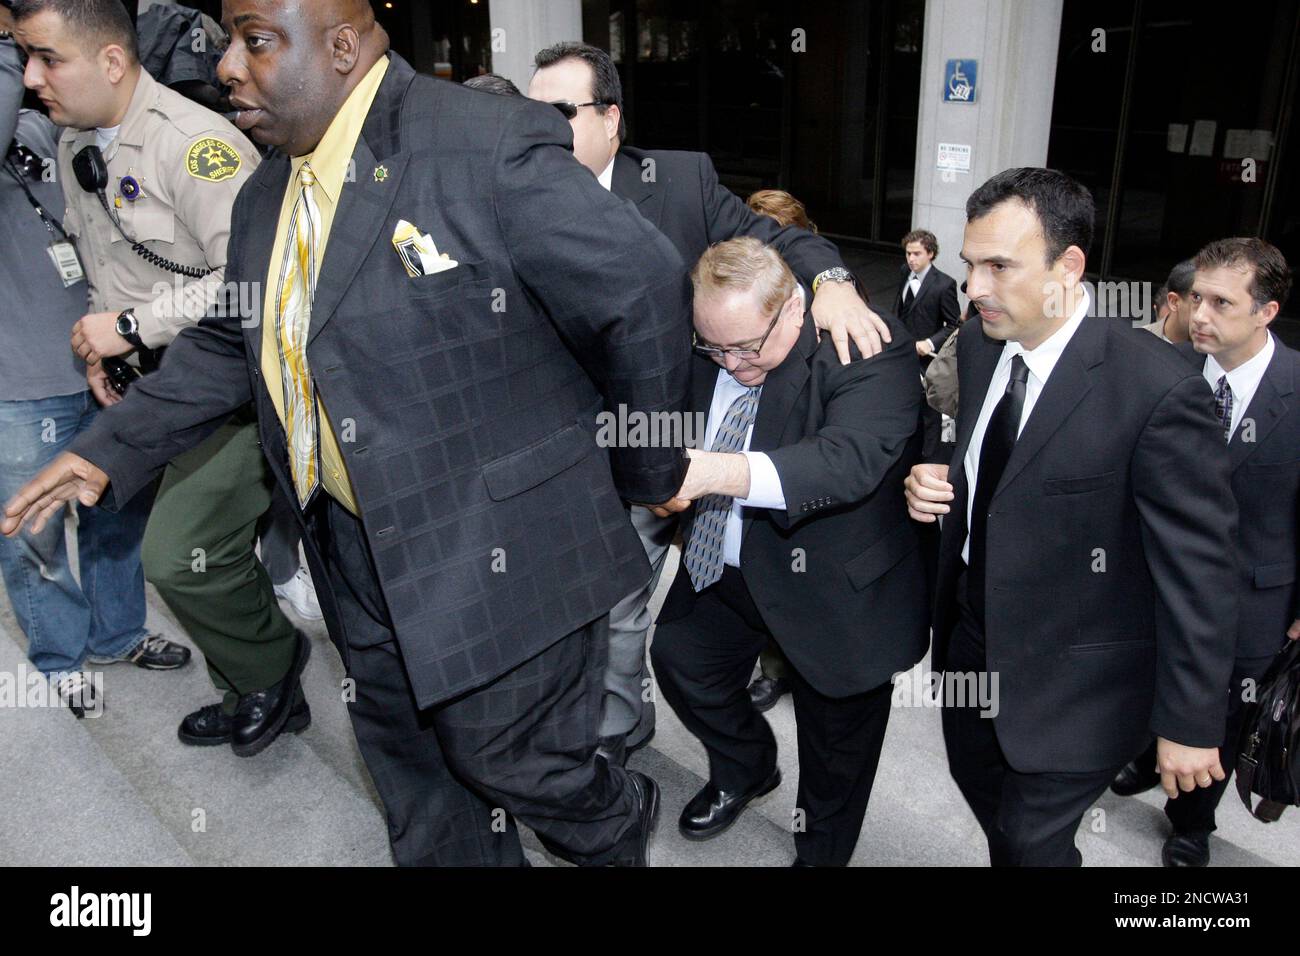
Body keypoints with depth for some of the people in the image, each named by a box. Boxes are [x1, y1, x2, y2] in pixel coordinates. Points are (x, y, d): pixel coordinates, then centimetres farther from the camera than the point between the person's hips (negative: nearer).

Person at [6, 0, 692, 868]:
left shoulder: (488, 148, -20)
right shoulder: (268, 197, 7)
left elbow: (646, 291, -20)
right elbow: (227, 342, 17)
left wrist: (648, 475, -10)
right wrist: (112, 452, 10)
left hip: (498, 553, -7)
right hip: (361, 552, 8)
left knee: (511, 764, 9)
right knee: (409, 763, 22)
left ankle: (624, 824, 43)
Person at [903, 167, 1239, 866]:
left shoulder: (1158, 391, -26)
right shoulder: (978, 343, -4)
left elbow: (1198, 572, -20)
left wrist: (1191, 723, -13)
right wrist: (936, 482, -10)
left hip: (1072, 679, -6)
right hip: (971, 637, 7)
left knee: (1030, 841, 8)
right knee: (978, 783, 25)